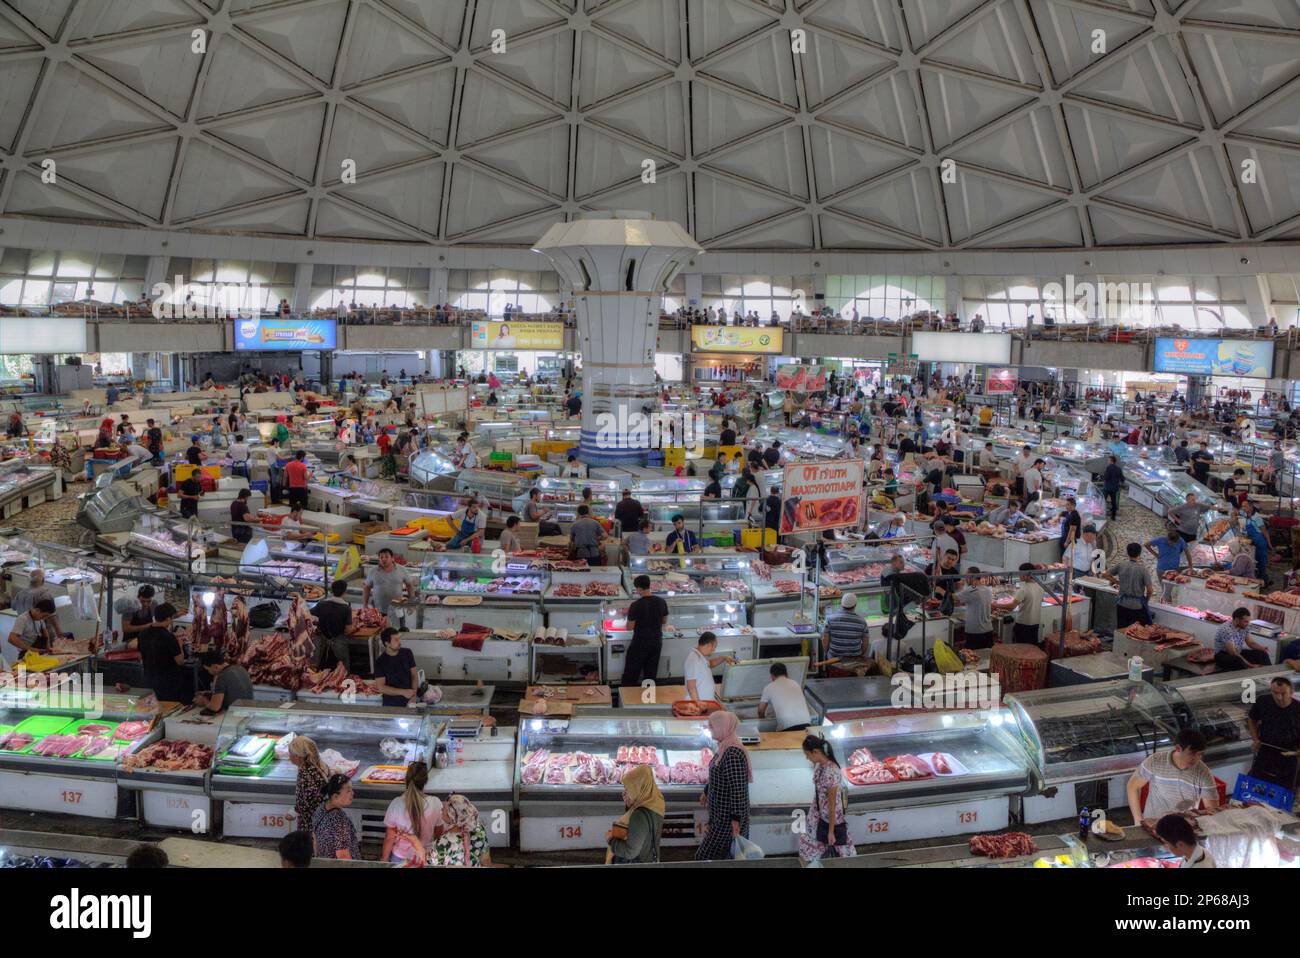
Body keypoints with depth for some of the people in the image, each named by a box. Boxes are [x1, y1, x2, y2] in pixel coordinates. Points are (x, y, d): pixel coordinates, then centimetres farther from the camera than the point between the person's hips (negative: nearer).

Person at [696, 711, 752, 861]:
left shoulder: (733, 753, -26)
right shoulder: (723, 747, 4)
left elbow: (738, 788, -26)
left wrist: (735, 819, -24)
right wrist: (706, 791, 33)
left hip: (728, 815, -9)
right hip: (721, 811, 9)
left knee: (705, 856, -2)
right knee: (726, 855, 18)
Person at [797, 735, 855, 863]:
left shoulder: (831, 772, -31)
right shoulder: (819, 765, -5)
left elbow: (832, 805, -24)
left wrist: (831, 831, -17)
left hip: (832, 818, -8)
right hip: (819, 815, 8)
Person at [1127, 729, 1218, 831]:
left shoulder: (1203, 774, -10)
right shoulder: (1154, 762, -12)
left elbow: (1213, 810, -4)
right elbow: (1133, 786, 0)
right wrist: (1139, 820, -3)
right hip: (1152, 824, -2)